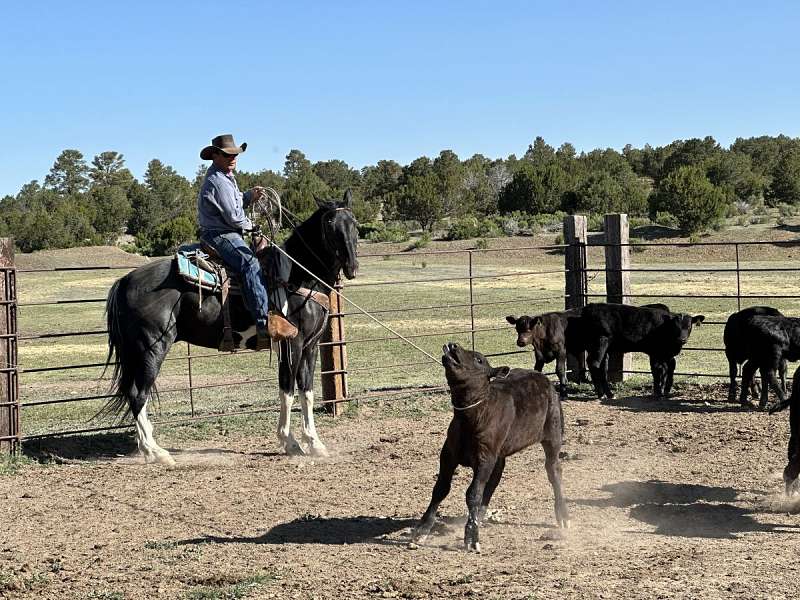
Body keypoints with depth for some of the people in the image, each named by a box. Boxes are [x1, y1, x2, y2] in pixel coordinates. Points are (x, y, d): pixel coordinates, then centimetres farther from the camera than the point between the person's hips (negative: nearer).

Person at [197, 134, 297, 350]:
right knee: (250, 265, -30)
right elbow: (233, 216, -18)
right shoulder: (218, 182, -15)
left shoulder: (226, 178, 19)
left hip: (227, 234, 12)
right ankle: (265, 322, -42)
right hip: (220, 236, -12)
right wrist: (249, 225, 1)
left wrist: (250, 196, 8)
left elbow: (235, 203, 27)